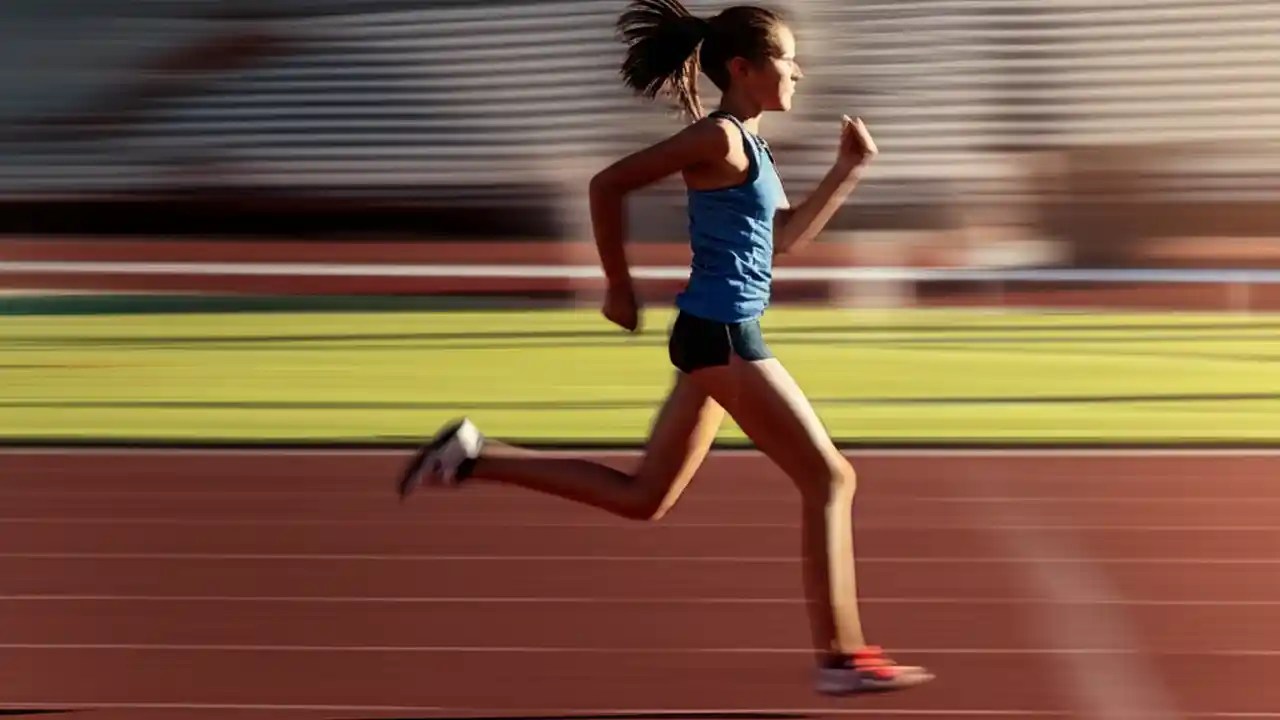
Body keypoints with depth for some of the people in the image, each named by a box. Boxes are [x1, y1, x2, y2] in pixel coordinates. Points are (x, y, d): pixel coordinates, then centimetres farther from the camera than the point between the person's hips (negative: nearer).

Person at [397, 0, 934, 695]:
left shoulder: (746, 142, 16)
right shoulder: (718, 137, -13)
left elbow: (786, 236, 24)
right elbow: (608, 184, -16)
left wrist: (849, 169, 15)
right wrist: (619, 289, -11)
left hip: (715, 335, 10)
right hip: (723, 335, -10)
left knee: (642, 497, 13)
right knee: (830, 478, -5)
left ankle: (473, 455, 11)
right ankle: (841, 657, -4)